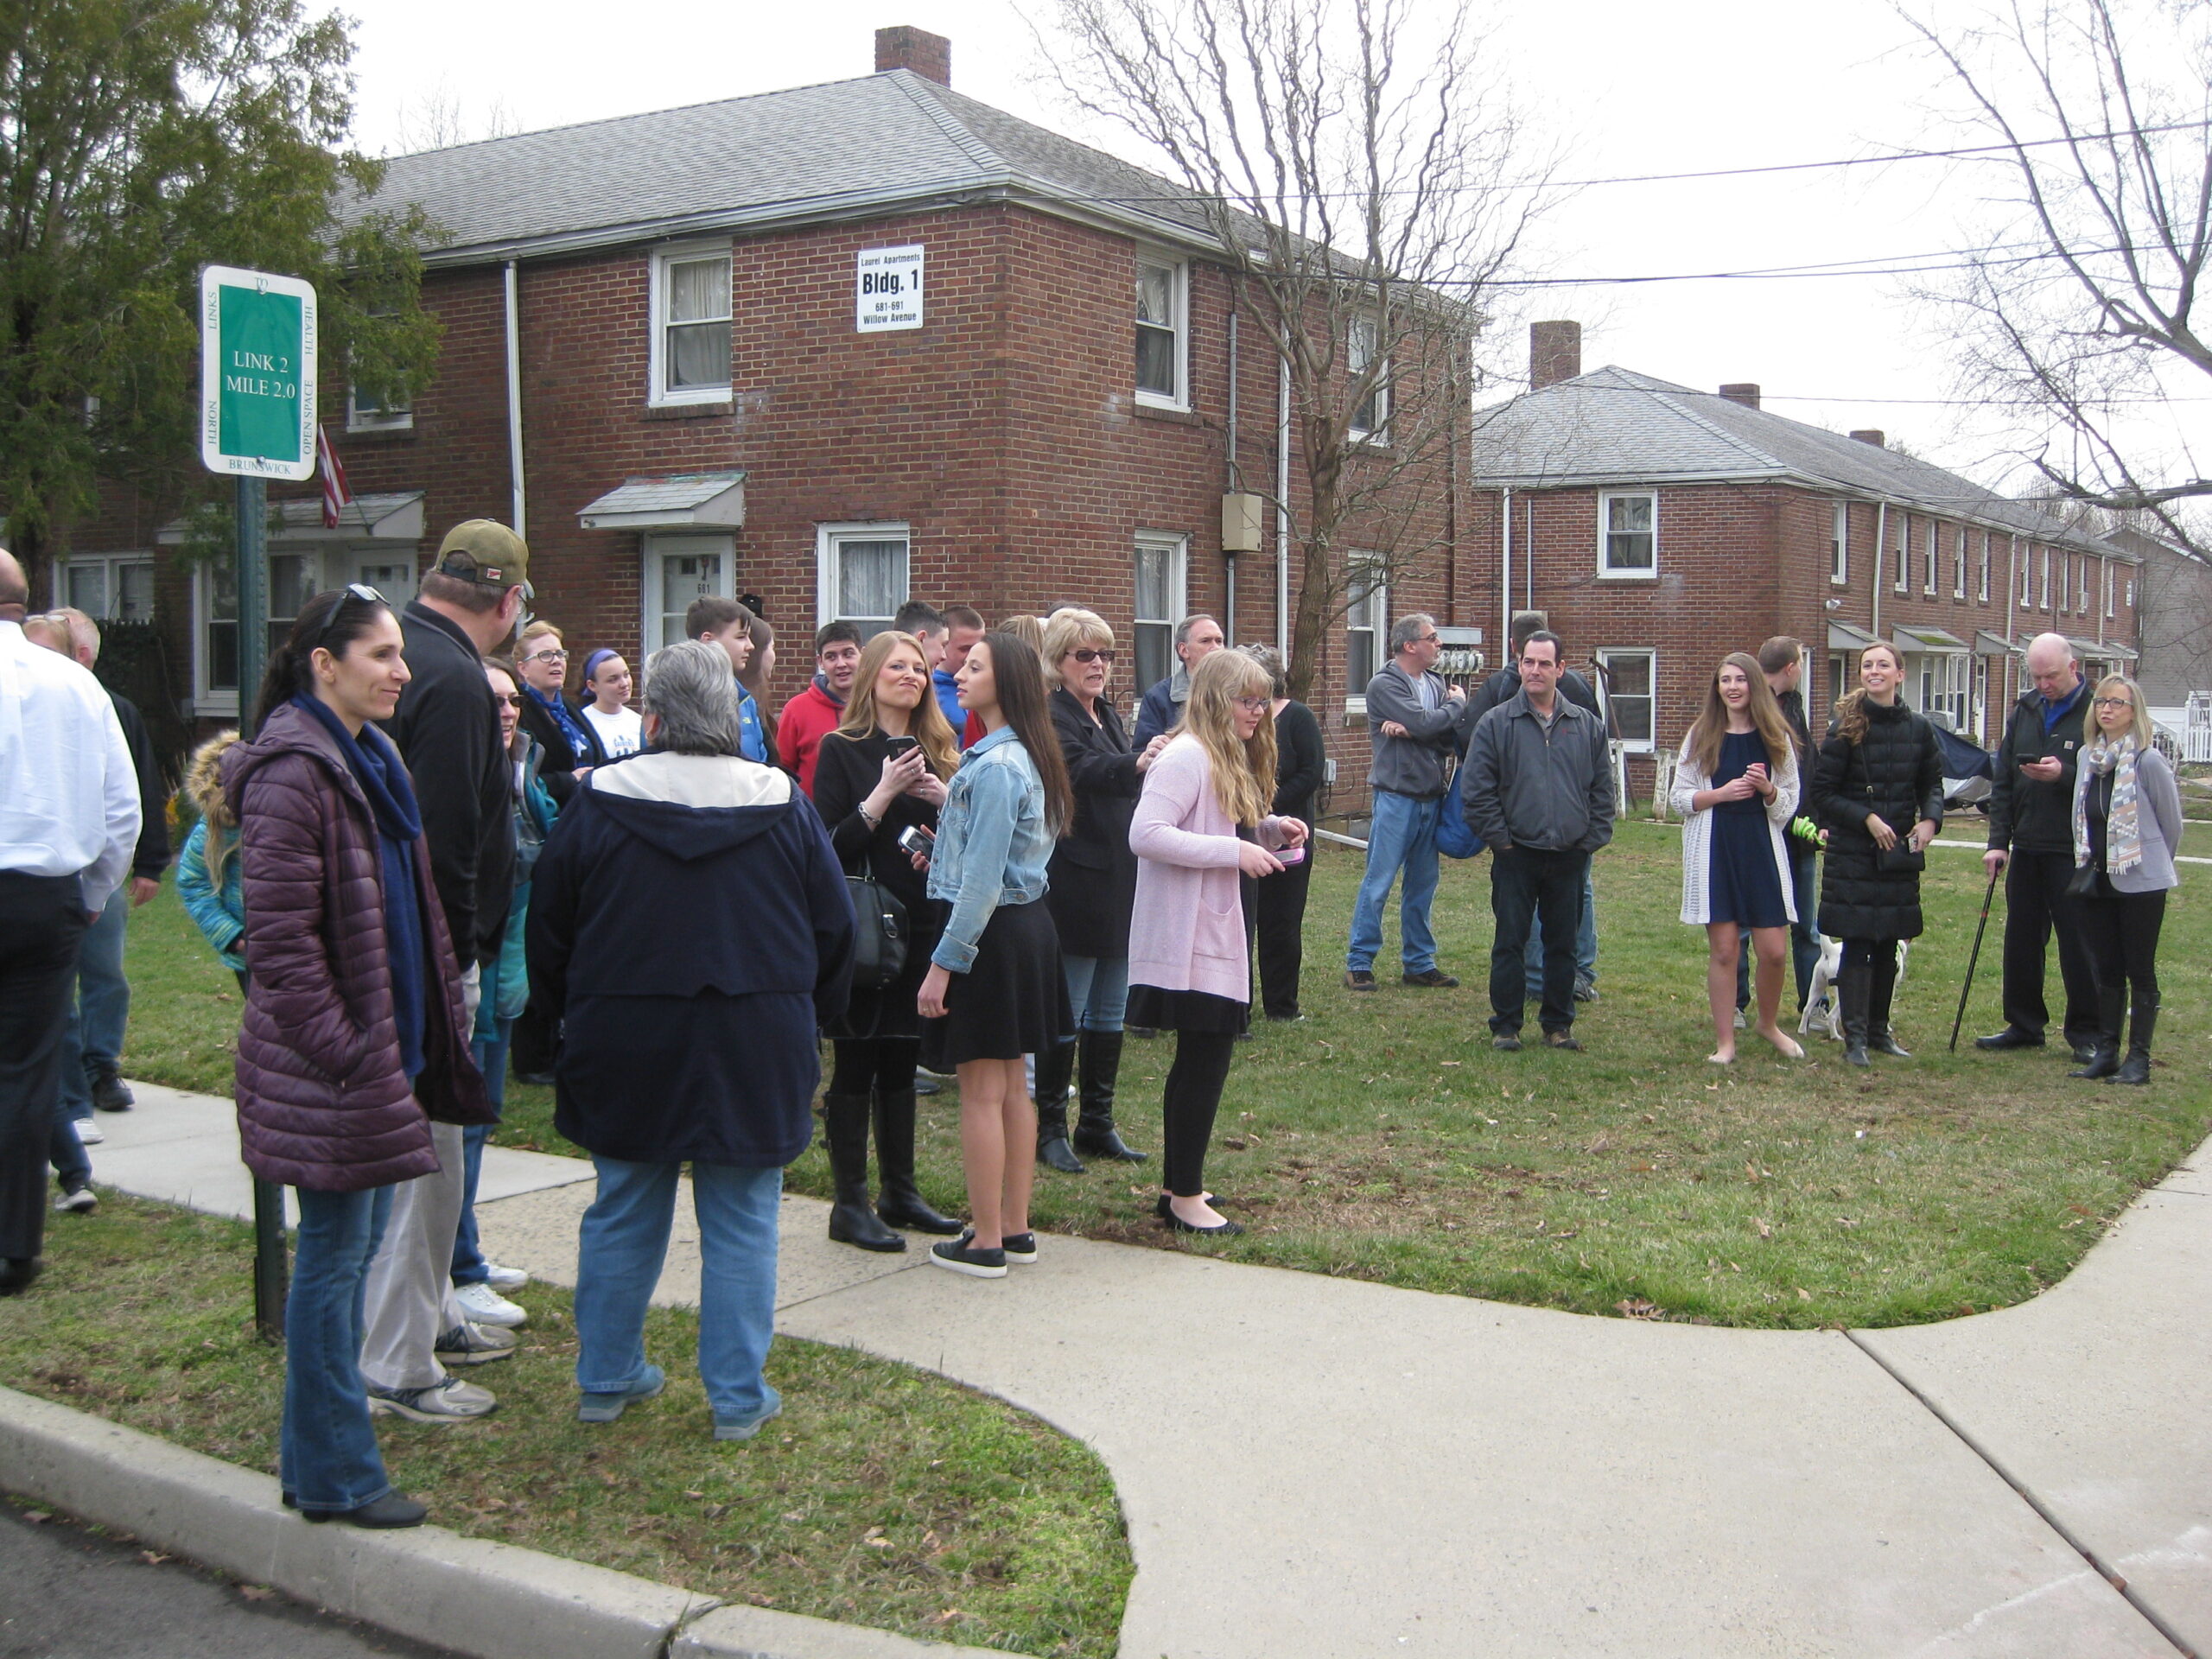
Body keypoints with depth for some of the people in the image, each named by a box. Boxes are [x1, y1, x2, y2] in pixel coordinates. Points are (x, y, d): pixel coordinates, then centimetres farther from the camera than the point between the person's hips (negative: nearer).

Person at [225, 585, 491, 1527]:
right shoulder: (293, 770, -17)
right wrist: (344, 1054, -19)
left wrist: (440, 1019, 17)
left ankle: (319, 1455, 29)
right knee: (335, 1255, 0)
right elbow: (279, 935, -21)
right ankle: (334, 1479, 11)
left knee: (353, 1245, 16)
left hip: (385, 1049, 10)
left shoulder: (368, 757, 13)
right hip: (331, 1064, -10)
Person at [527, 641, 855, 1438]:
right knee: (741, 1224, 7)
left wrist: (571, 1011, 19)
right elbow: (834, 929, 4)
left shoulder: (597, 803, -5)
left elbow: (549, 927, 4)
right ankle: (739, 1398, 12)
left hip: (625, 1049, 1)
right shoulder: (783, 806, -4)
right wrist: (808, 1016, 18)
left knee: (622, 1215, 14)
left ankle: (605, 1378, 26)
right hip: (755, 1052, -1)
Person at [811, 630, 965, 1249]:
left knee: (901, 1061, 13)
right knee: (856, 1065, 0)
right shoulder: (842, 749, -4)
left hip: (925, 926, 5)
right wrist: (886, 793, -19)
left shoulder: (937, 753, 12)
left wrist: (945, 799, -8)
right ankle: (850, 1203, 7)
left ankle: (900, 1193, 21)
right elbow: (831, 845, -11)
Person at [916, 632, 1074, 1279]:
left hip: (992, 934, -10)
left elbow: (982, 878, -22)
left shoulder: (995, 767, -19)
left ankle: (985, 1243, 7)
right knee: (1011, 1086, 15)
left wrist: (944, 962, -20)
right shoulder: (1026, 757, 10)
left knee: (982, 1092, -1)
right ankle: (1015, 1229, 24)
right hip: (1028, 924, 10)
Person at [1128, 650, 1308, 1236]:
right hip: (1187, 940, -11)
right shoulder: (1187, 756, -17)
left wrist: (1269, 829, 3)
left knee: (1199, 1061, 17)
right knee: (1205, 1061, -6)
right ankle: (1184, 1198, 4)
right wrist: (1236, 851, -25)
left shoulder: (1228, 759, 15)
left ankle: (1178, 1187, 27)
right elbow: (1145, 834, -27)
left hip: (1214, 934, 11)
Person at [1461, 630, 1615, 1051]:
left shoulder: (1587, 725, 7)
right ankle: (1505, 1026, 11)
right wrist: (1499, 839, -7)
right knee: (1510, 942, 2)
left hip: (1569, 857, 3)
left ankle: (1558, 1024, 20)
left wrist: (1593, 839, 1)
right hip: (1517, 856, -2)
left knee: (1563, 944, 9)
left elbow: (1603, 790, 10)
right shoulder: (1496, 723, -2)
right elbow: (1477, 791, -4)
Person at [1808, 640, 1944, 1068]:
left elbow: (1932, 782, 15)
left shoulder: (1917, 727, 5)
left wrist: (1930, 819, -3)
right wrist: (1867, 819, -15)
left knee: (1888, 944, 9)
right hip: (1852, 853, -4)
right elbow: (1823, 793, -5)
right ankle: (1855, 1037, -1)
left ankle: (1878, 1029, 20)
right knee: (1858, 944, -5)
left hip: (1899, 852, 4)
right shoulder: (1846, 727, -6)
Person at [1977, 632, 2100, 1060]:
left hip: (2074, 851, -6)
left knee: (2079, 943, 1)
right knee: (2021, 940, 12)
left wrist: (2064, 775, -24)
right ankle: (2025, 1024, 23)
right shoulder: (2025, 710, 10)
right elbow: (2002, 780, 11)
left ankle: (2087, 1032, 11)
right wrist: (1998, 841, 5)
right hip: (2026, 848, 6)